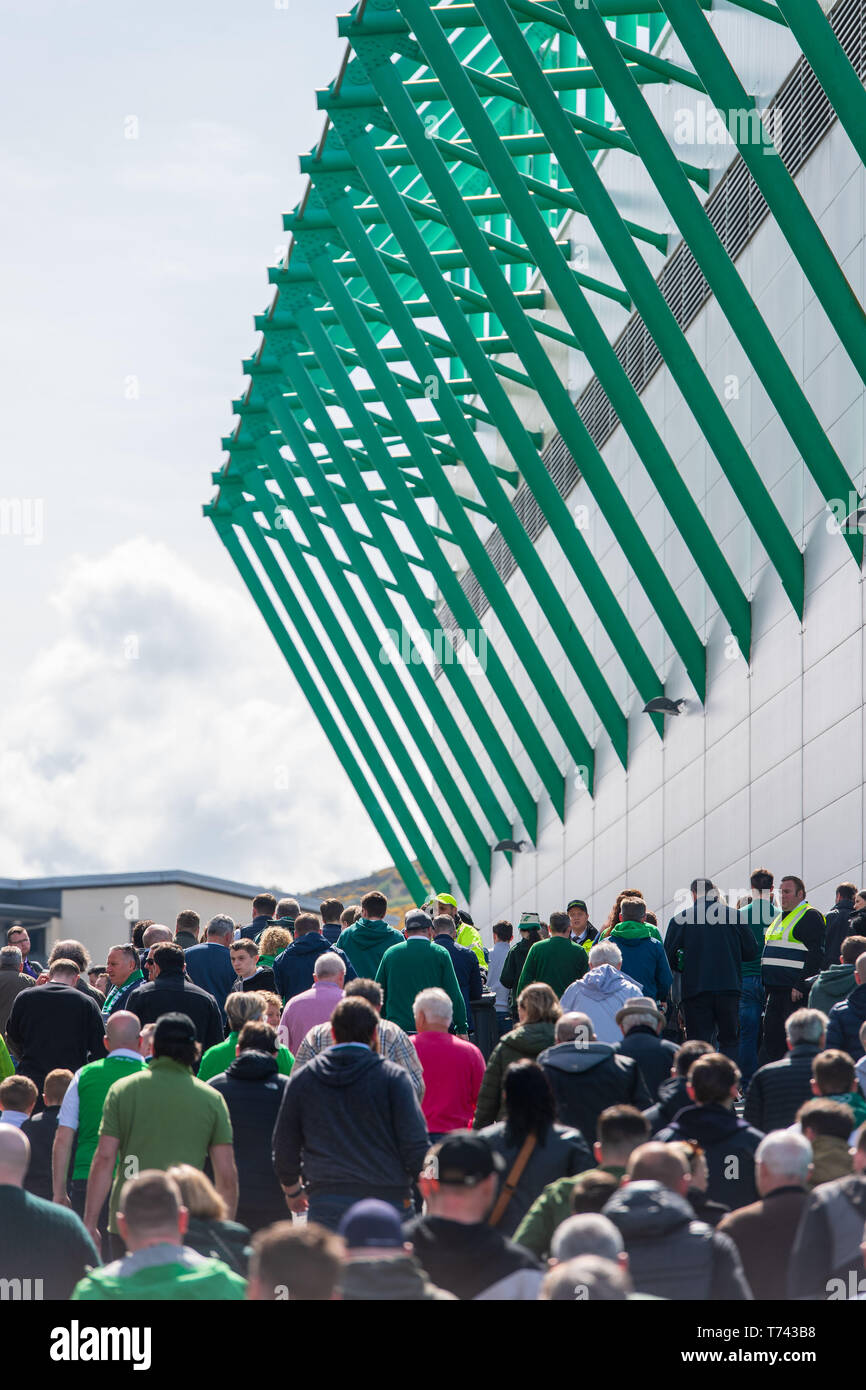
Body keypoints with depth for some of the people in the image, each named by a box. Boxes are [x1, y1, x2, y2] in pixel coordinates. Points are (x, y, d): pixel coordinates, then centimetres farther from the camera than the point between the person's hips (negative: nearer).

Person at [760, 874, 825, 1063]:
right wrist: (765, 984, 20)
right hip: (775, 989, 9)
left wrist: (800, 985, -22)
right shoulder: (778, 918, 21)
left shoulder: (811, 916, -8)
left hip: (795, 990, -9)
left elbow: (815, 954, -16)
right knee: (771, 1035, 9)